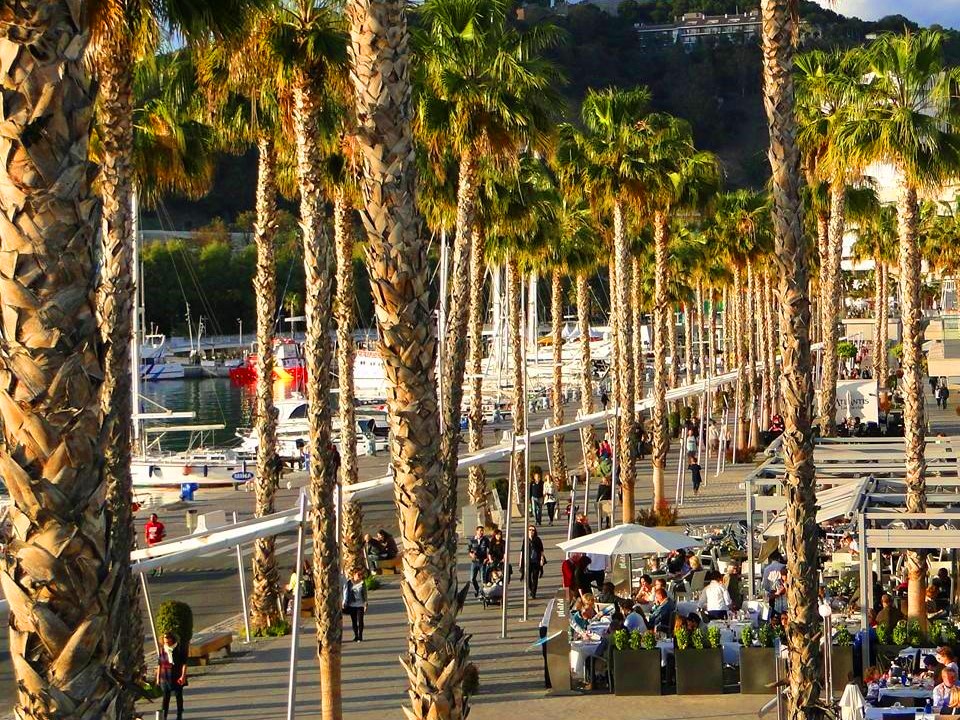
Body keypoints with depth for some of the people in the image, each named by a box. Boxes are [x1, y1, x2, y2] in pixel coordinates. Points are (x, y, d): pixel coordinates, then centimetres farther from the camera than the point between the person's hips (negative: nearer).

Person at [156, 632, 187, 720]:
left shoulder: (179, 650, -6)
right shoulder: (162, 650, 5)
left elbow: (184, 664, -6)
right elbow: (159, 665, 10)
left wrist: (183, 676, -13)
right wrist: (158, 677, 8)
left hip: (177, 678, -3)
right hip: (165, 677, 3)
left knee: (178, 696, 6)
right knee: (166, 697, 4)